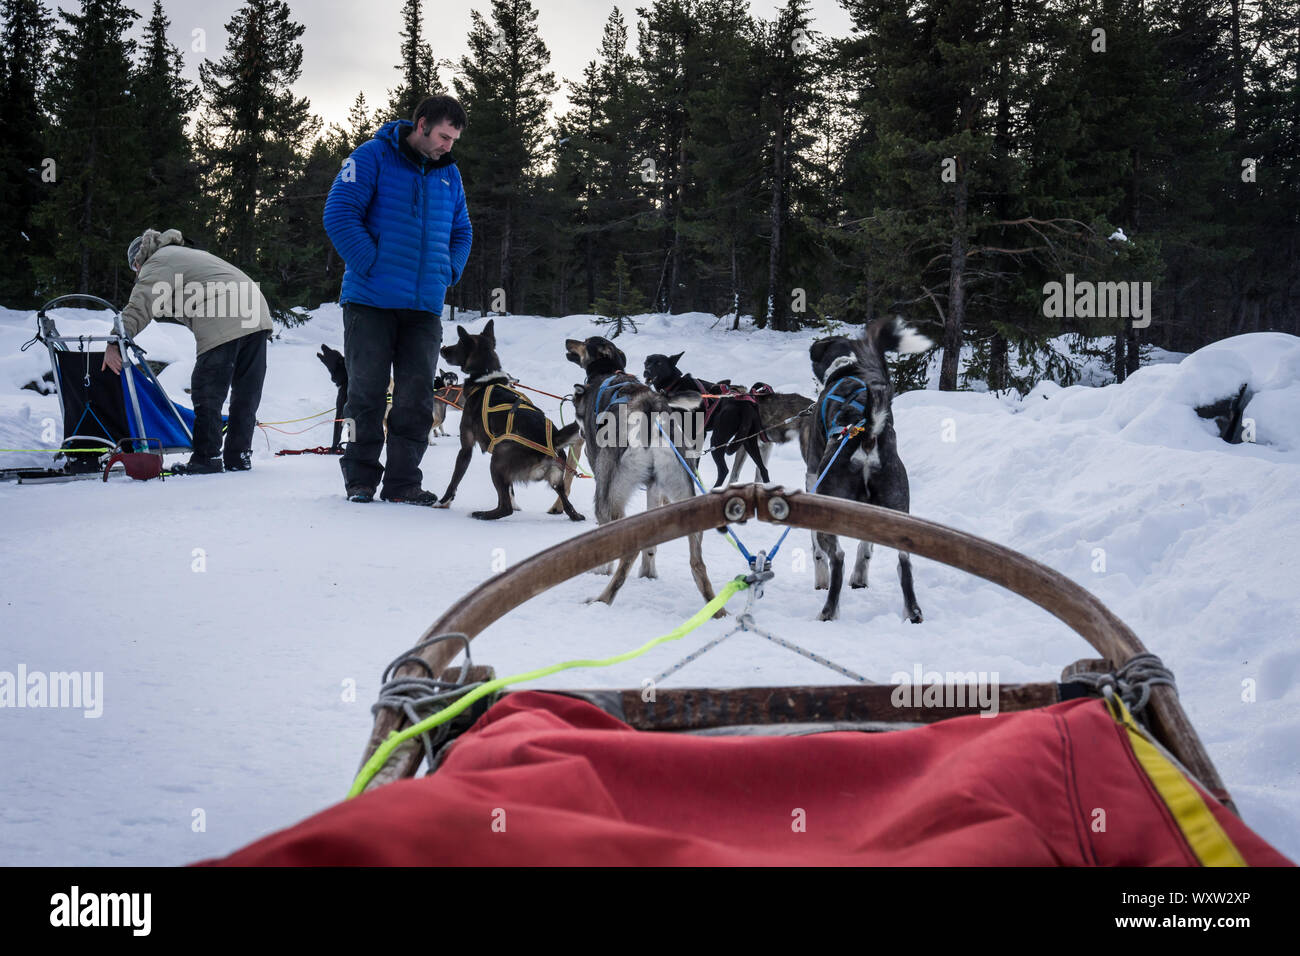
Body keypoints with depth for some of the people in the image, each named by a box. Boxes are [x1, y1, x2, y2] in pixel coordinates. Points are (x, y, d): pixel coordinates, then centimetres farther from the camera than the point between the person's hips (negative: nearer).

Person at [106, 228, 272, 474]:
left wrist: (115, 343, -13)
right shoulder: (188, 255, 37)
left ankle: (207, 459, 0)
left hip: (222, 327, -9)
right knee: (246, 394, 12)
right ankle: (239, 456, 17)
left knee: (207, 394, -1)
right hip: (258, 316, 9)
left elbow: (138, 308, -7)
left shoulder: (157, 265, 8)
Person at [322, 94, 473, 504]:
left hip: (425, 306, 5)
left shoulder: (449, 174, 15)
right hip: (372, 301, -5)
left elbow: (461, 233, 25)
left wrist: (446, 275, 8)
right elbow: (339, 213, -10)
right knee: (367, 391, 0)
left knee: (416, 396, 1)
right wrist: (372, 266, -13)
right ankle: (360, 478, 10)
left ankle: (403, 481, 7)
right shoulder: (373, 157, -3)